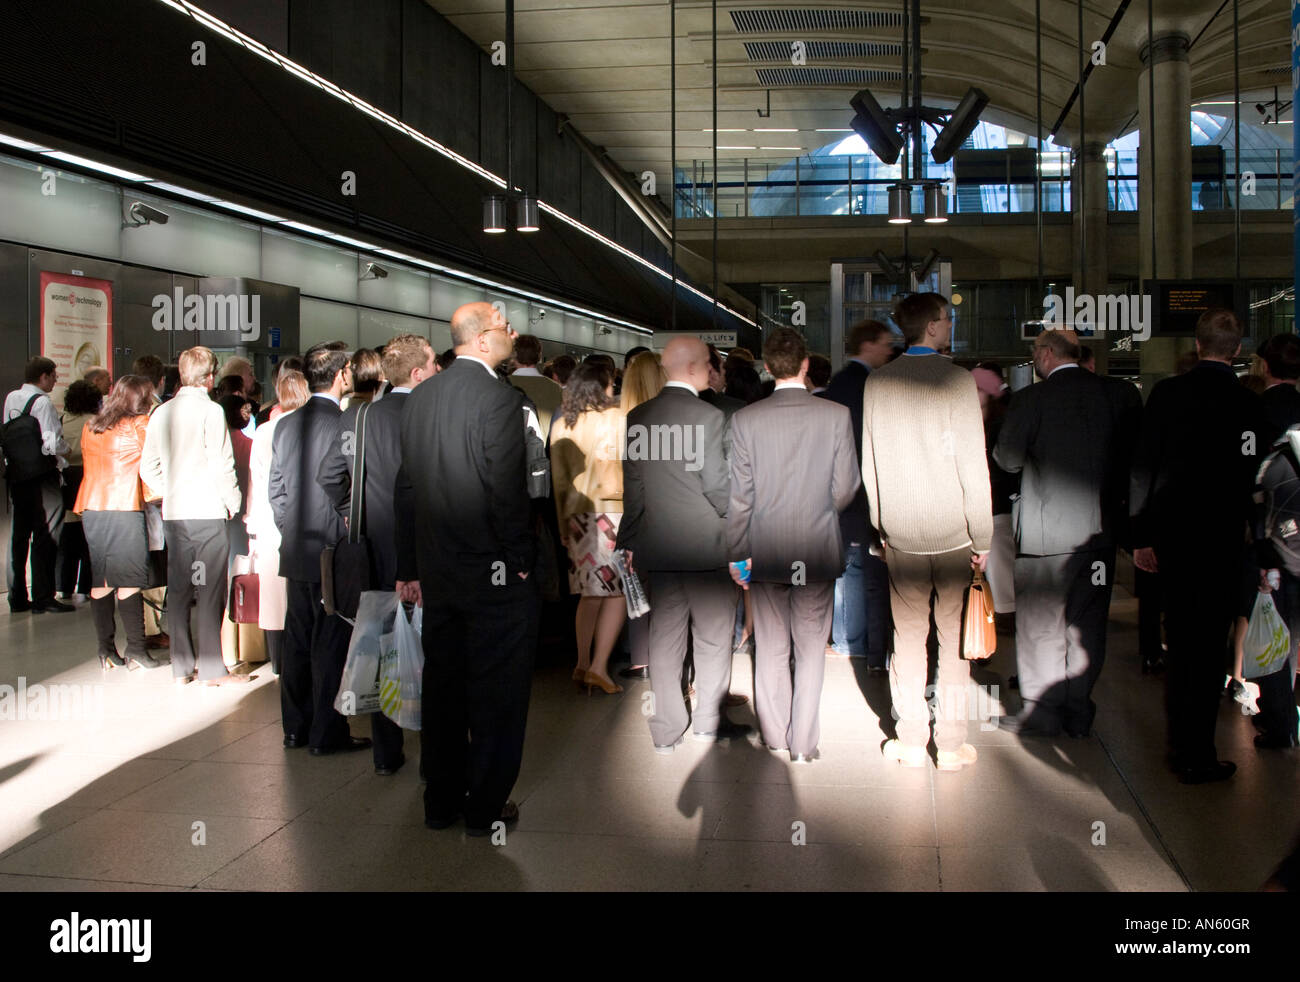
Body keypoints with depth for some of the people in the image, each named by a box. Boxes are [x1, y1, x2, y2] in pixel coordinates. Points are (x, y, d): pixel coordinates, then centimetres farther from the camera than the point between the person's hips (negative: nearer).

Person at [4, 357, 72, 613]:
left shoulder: (11, 398, 9)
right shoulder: (42, 402, -14)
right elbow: (53, 444, -20)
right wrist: (66, 451, -1)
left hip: (16, 474, 8)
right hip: (42, 475, -8)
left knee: (19, 535, 13)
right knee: (44, 537, -3)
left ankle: (17, 597, 19)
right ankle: (43, 598, -2)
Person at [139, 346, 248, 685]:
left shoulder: (161, 413, 9)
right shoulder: (210, 411, -9)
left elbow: (148, 469, 13)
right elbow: (222, 466, -13)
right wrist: (233, 504, -2)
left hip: (173, 513, 6)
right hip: (208, 511, -6)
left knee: (178, 589, 9)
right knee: (209, 590, -2)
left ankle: (182, 667, 15)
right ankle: (211, 668, 0)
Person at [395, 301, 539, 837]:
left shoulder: (419, 397, 6)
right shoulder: (500, 397, -15)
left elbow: (406, 486, 9)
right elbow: (508, 490, -19)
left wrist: (410, 566, 14)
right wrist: (520, 560, -9)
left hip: (436, 570, 7)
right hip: (494, 571, -7)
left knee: (443, 686, 15)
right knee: (497, 691, 6)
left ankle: (441, 802, 26)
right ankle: (486, 806, 15)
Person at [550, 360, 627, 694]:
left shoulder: (561, 426, 7)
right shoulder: (618, 420, -5)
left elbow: (559, 479, 10)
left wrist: (563, 523, 15)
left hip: (578, 515, 5)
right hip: (613, 512, -5)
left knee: (590, 591, 12)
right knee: (617, 590, 0)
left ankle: (583, 664, 12)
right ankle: (599, 666, -7)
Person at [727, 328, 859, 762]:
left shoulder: (746, 420, -8)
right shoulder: (837, 416, -8)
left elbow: (740, 495, -6)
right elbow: (845, 489, -3)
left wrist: (737, 555, 3)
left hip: (766, 553, 1)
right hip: (818, 552, 0)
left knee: (770, 653, 12)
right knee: (811, 653, 10)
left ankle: (775, 743, 21)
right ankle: (803, 747, 15)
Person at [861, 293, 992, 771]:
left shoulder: (876, 382, 2)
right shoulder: (957, 379, -10)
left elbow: (869, 460, 7)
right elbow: (973, 463, -10)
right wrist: (982, 537, -3)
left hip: (900, 533, 3)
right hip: (953, 531, -3)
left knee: (907, 635, 9)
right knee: (953, 638, 5)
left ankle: (911, 741, 16)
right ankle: (951, 744, 12)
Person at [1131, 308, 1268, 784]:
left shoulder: (1166, 392, -4)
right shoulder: (1249, 404, -8)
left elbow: (1143, 468, -2)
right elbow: (1252, 481, -3)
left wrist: (1141, 535, 4)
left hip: (1172, 535, 3)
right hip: (1221, 539, -2)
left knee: (1178, 642, 14)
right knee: (1210, 646, 4)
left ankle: (1180, 745, 24)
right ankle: (1197, 756, 7)